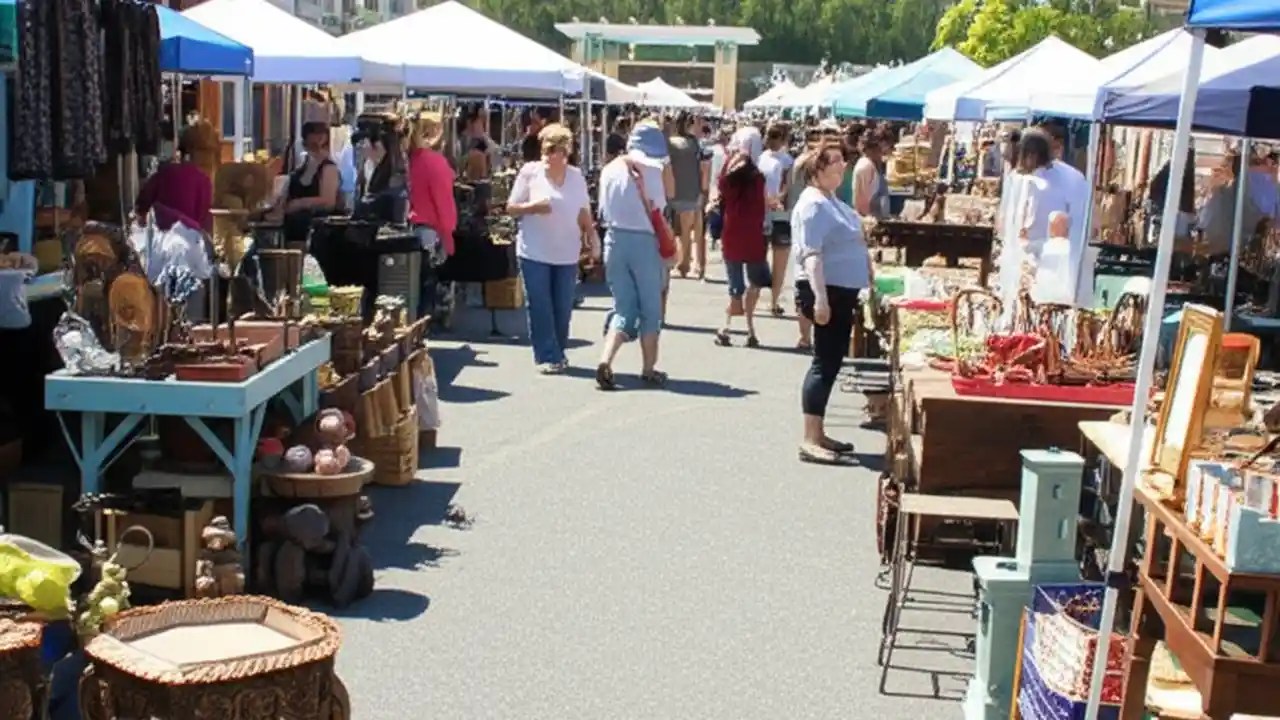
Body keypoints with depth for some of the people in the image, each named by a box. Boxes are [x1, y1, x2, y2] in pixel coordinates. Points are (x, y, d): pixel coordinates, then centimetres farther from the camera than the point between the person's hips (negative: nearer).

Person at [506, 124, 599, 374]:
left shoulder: (576, 176, 8)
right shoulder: (530, 172, -3)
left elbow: (584, 213, 15)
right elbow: (511, 208, -2)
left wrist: (592, 237, 5)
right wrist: (533, 207, -19)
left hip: (567, 254, 3)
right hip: (535, 252, -3)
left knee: (563, 308, 7)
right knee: (540, 307, -2)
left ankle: (558, 352, 22)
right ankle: (546, 356, 5)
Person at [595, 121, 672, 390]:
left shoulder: (609, 170, 7)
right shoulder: (651, 169, -7)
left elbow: (604, 212, 6)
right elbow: (657, 212, -6)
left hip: (615, 239, 4)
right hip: (643, 241, -4)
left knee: (623, 309, 9)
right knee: (650, 309, 11)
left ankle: (605, 361, -12)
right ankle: (649, 369, 18)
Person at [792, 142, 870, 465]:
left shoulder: (831, 201, 16)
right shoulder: (813, 204, -15)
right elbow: (811, 254, -24)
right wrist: (820, 297, -32)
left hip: (842, 291, 10)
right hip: (826, 291, -10)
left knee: (832, 362, 13)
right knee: (825, 362, -10)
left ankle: (818, 434, 20)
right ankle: (810, 441, -9)